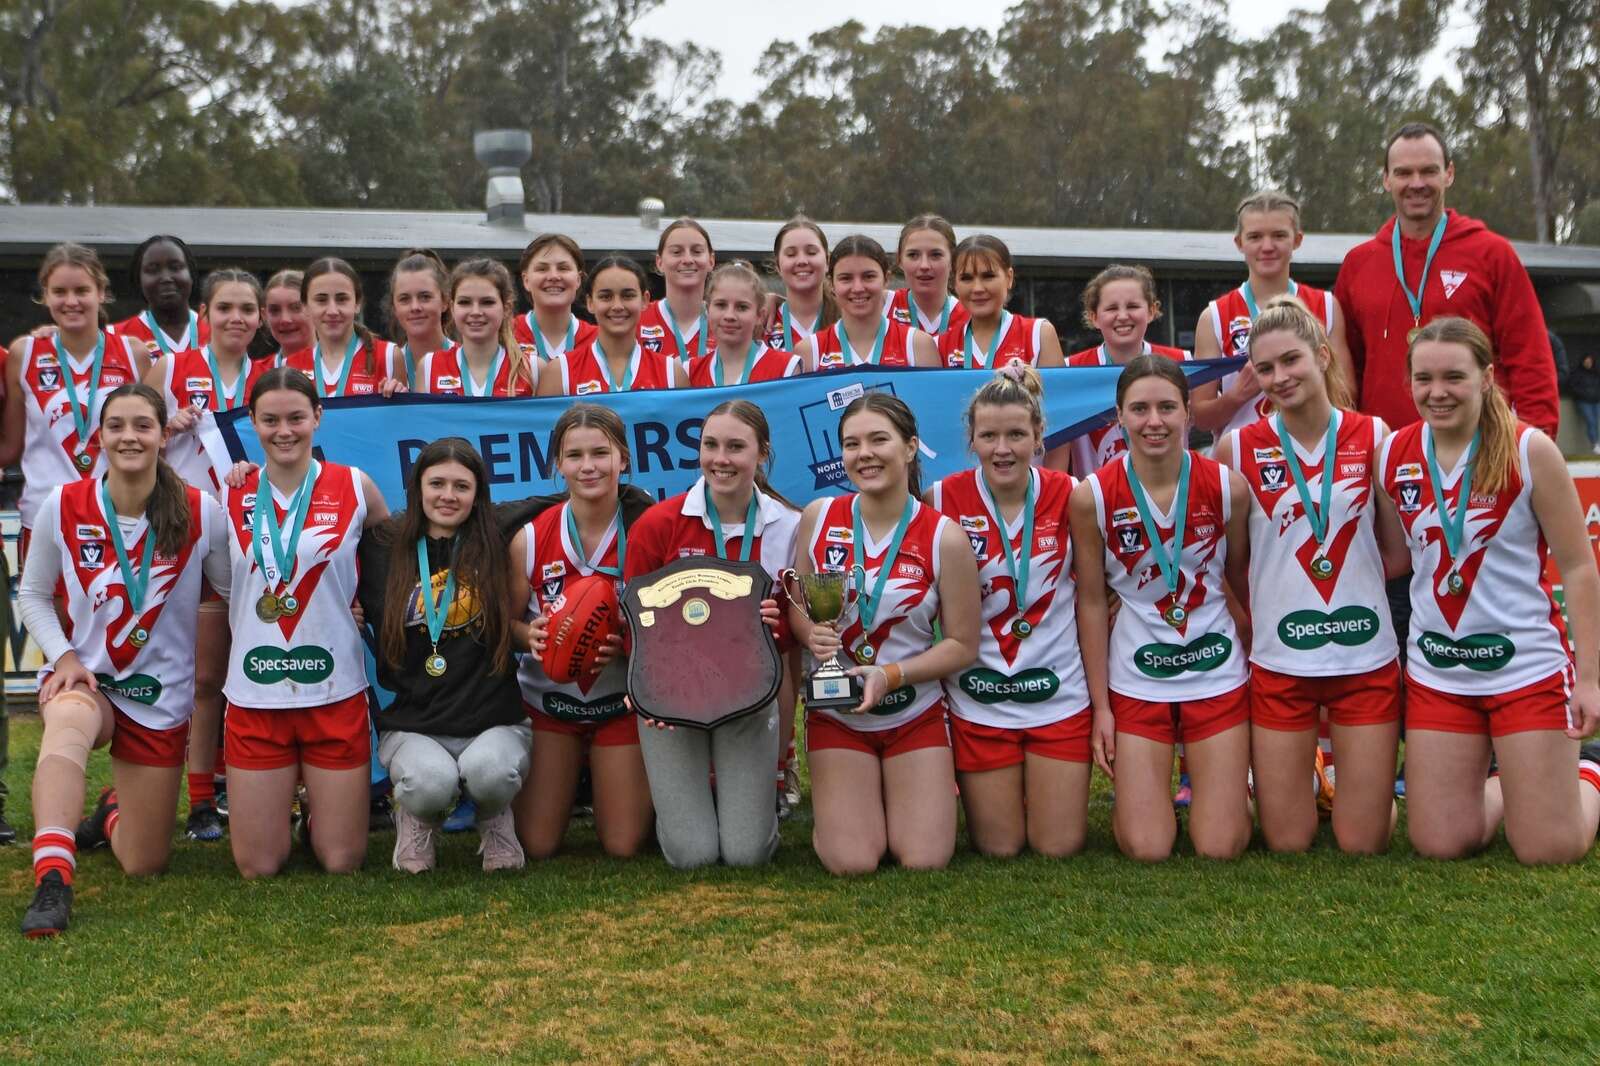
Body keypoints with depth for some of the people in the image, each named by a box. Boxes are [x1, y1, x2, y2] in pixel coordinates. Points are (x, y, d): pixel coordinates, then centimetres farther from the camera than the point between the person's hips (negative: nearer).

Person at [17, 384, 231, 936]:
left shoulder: (200, 512, -10)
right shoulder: (63, 506, -7)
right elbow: (32, 595, 5)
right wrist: (64, 656, -10)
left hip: (161, 697, 1)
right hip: (85, 679, -1)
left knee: (143, 866, 5)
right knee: (68, 723, -42)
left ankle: (115, 808, 41)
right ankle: (52, 884, -45)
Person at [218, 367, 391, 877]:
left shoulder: (355, 488, -2)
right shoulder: (232, 496, 2)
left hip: (335, 692, -1)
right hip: (254, 695, 1)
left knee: (341, 862, 3)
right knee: (257, 867, 4)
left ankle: (317, 797, 34)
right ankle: (287, 789, 34)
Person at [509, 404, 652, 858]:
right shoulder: (530, 539, -12)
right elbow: (508, 621, 0)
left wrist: (632, 642, -27)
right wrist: (529, 634, -22)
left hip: (621, 700, -1)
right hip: (549, 698, 1)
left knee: (623, 845, 1)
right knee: (537, 845, 3)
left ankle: (606, 782, 34)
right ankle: (566, 780, 36)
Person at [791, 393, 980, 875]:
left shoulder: (944, 537, -12)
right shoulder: (819, 517, -6)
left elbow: (963, 646, -7)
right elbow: (794, 603, 5)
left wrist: (891, 676, -20)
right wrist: (810, 632, -18)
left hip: (916, 713, -1)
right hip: (836, 713, 1)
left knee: (925, 862, -5)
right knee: (851, 863, -8)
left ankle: (936, 789, 28)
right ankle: (853, 797, 26)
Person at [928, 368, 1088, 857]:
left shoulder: (1069, 495, -5)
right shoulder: (944, 500, -9)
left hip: (1060, 693, 1)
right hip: (977, 700, -1)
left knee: (1060, 846, 6)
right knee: (998, 846, 6)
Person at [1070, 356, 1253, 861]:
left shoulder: (1227, 487, -8)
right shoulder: (1092, 496, -11)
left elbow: (1242, 578, 5)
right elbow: (1091, 602, -4)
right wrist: (1100, 705, -3)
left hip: (1217, 672, 1)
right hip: (1135, 680, -1)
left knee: (1220, 848, 0)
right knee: (1146, 850, -4)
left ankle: (1213, 777, 33)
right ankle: (1131, 786, 29)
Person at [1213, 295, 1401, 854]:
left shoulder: (1373, 437, -1)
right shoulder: (1238, 447, -3)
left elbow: (1400, 547, 6)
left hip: (1366, 655, 1)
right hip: (1278, 661, 0)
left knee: (1363, 843, 5)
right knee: (1287, 843, 5)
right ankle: (1287, 776, 35)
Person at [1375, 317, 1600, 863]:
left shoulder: (1530, 450, -11)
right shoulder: (1393, 455, -1)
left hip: (1527, 667, -3)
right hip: (1434, 670, 3)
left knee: (1549, 850, 0)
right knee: (1439, 845, 4)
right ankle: (1499, 786, 35)